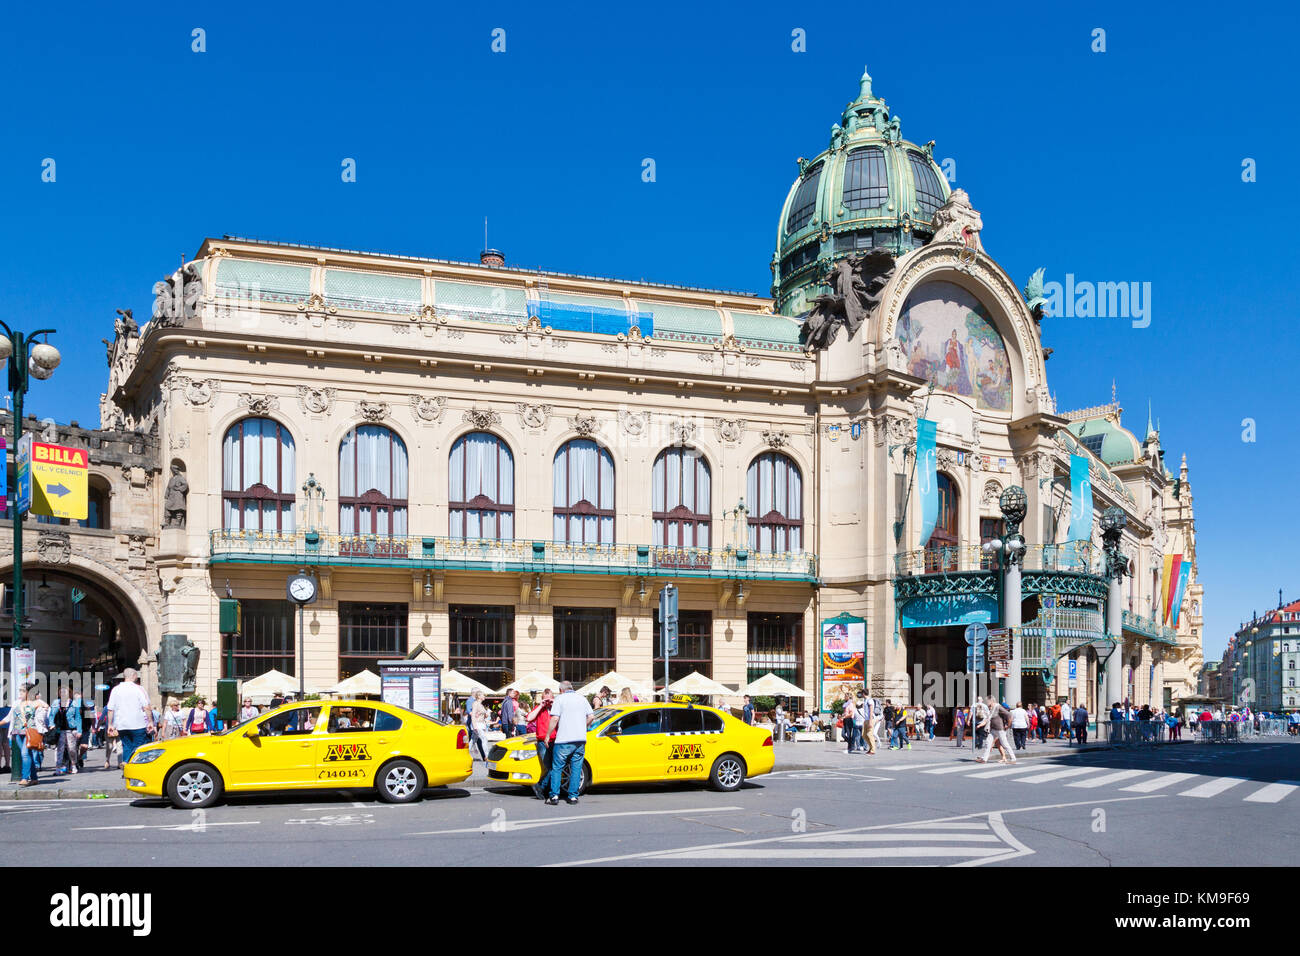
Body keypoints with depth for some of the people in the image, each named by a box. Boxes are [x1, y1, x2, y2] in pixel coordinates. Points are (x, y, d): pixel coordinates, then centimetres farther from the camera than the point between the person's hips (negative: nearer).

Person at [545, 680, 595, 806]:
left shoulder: (560, 698, 1)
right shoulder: (582, 698, 13)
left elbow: (555, 718, -8)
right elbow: (590, 717, 9)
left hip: (563, 740, -4)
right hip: (580, 739, 4)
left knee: (556, 768, 4)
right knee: (576, 769, 8)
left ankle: (554, 796, -1)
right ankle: (573, 796, 6)